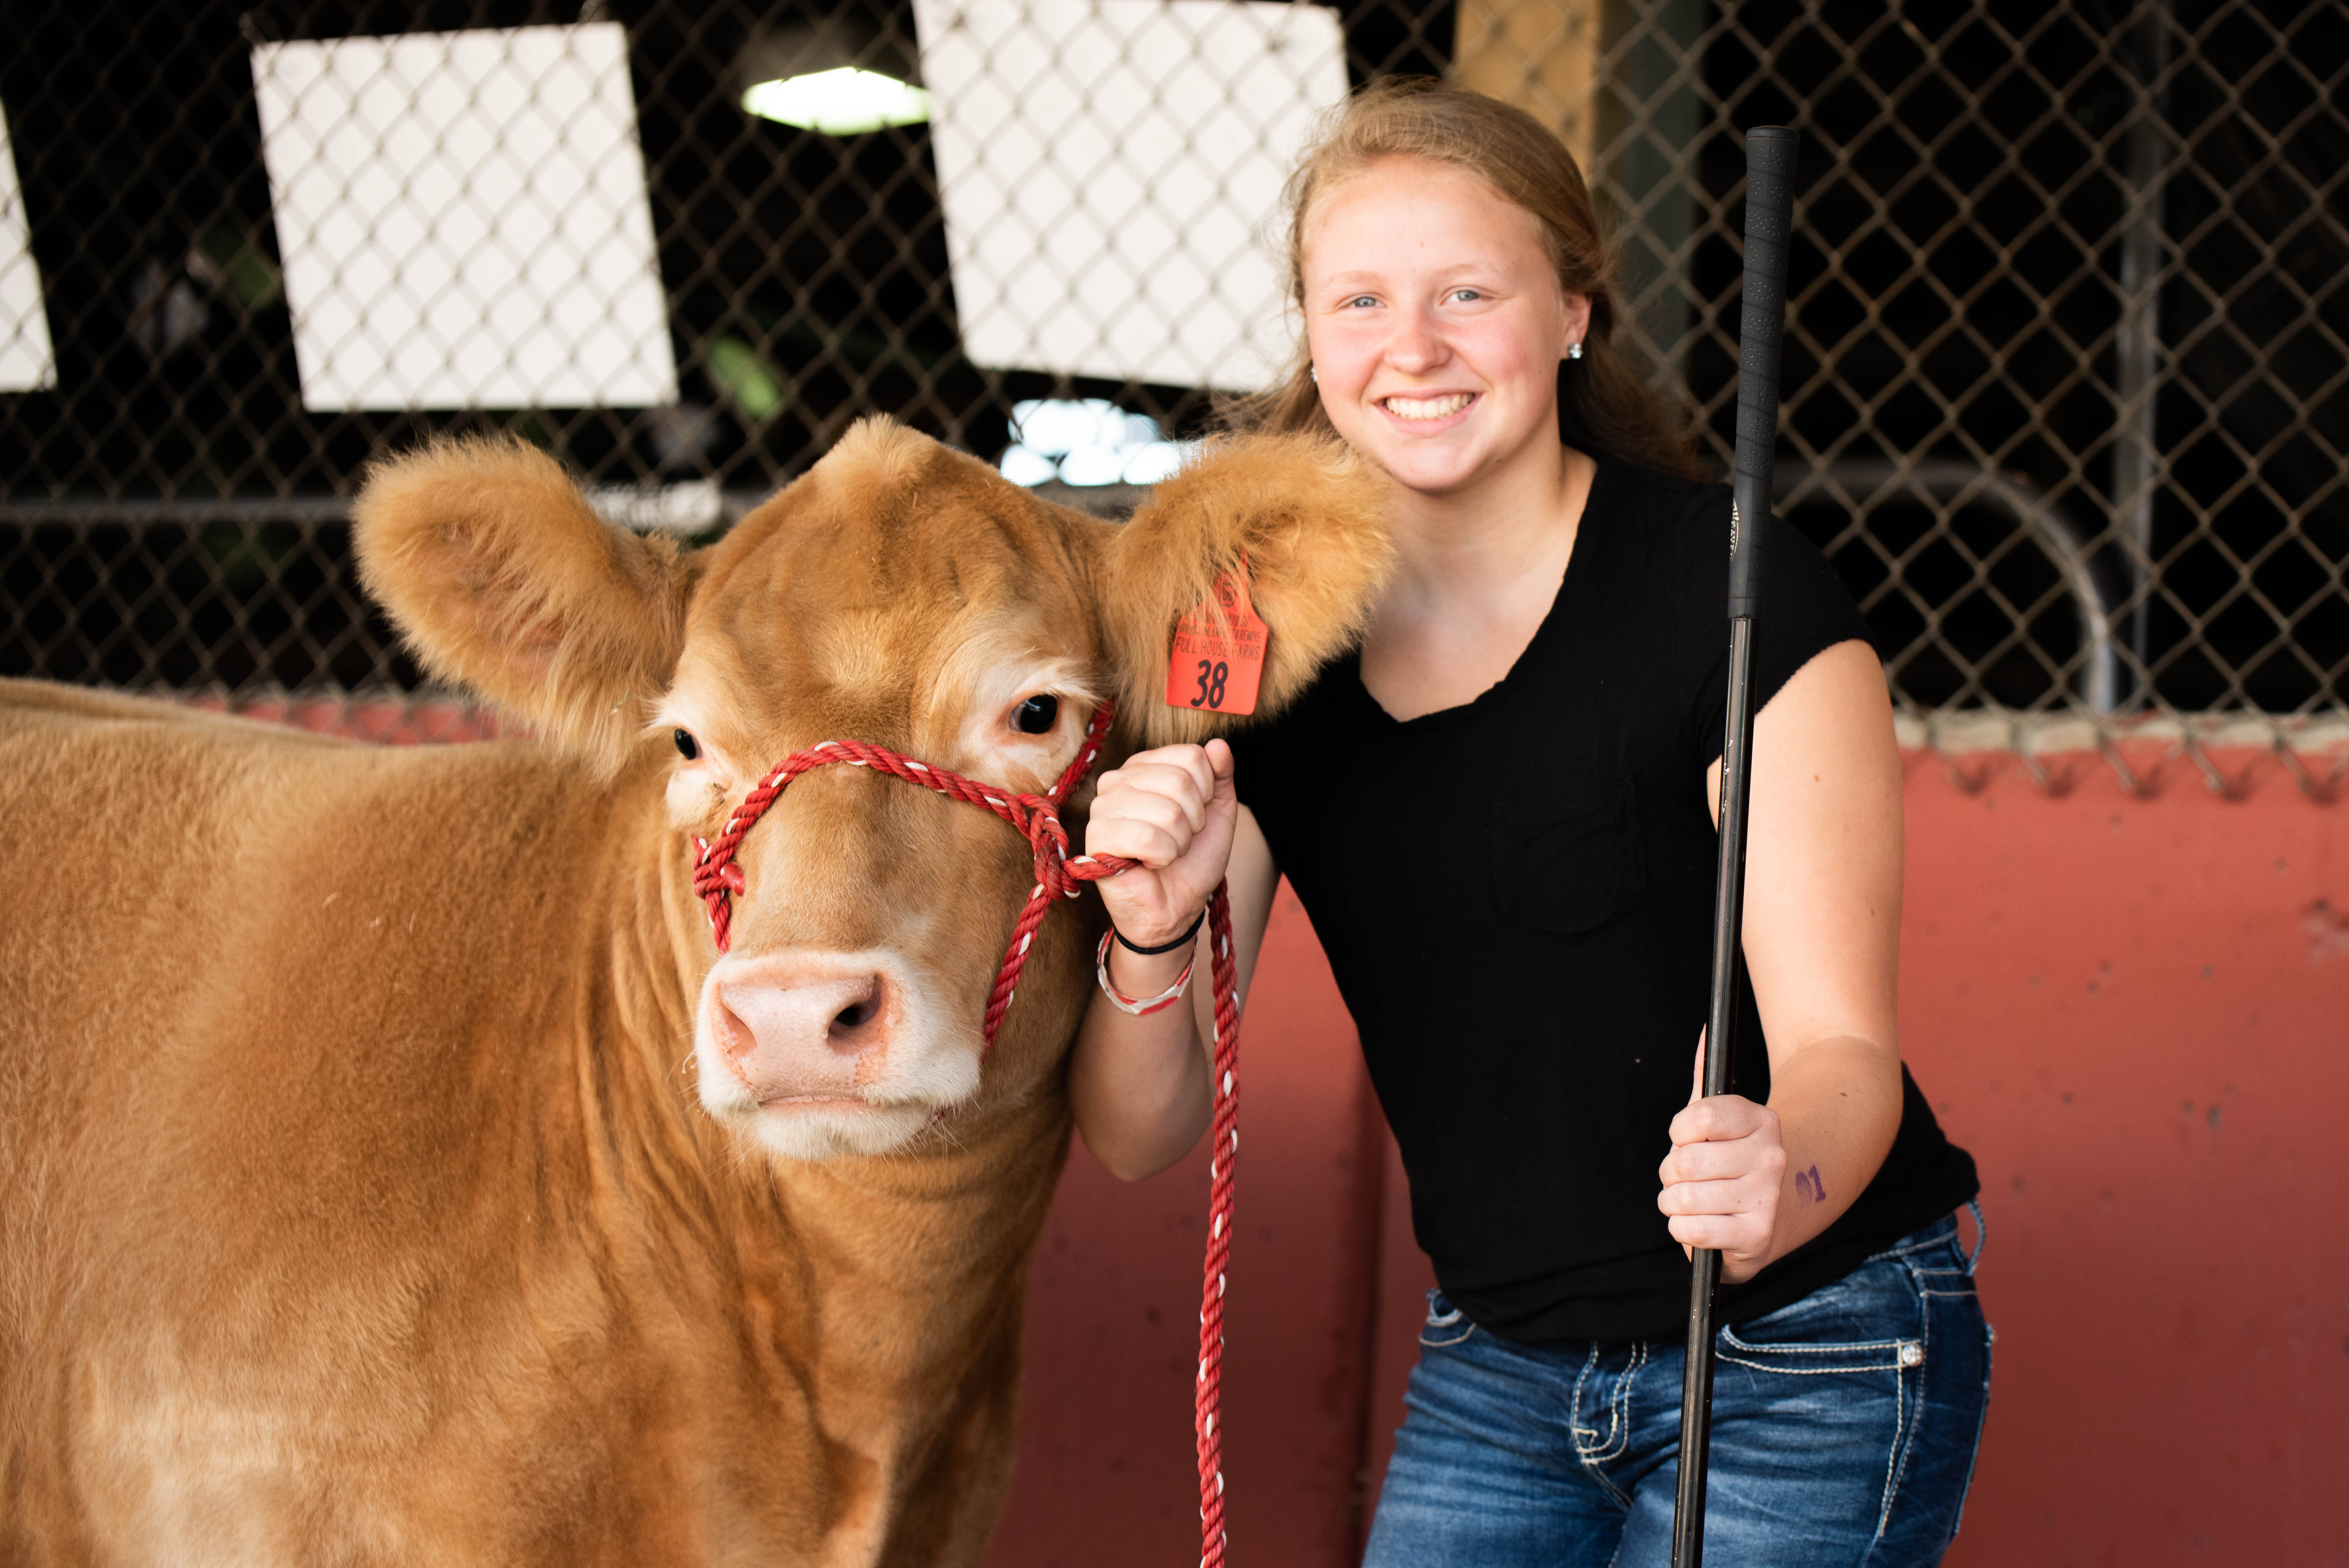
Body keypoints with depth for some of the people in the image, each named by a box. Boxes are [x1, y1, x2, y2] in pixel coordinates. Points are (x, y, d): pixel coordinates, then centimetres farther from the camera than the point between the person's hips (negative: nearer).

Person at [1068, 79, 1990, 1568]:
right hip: (1496, 1371, 5)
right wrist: (1151, 938, -25)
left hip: (1808, 1367, -4)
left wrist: (1783, 1182, -42)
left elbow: (1839, 1043, -19)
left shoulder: (1736, 592, -16)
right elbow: (1143, 1135, -4)